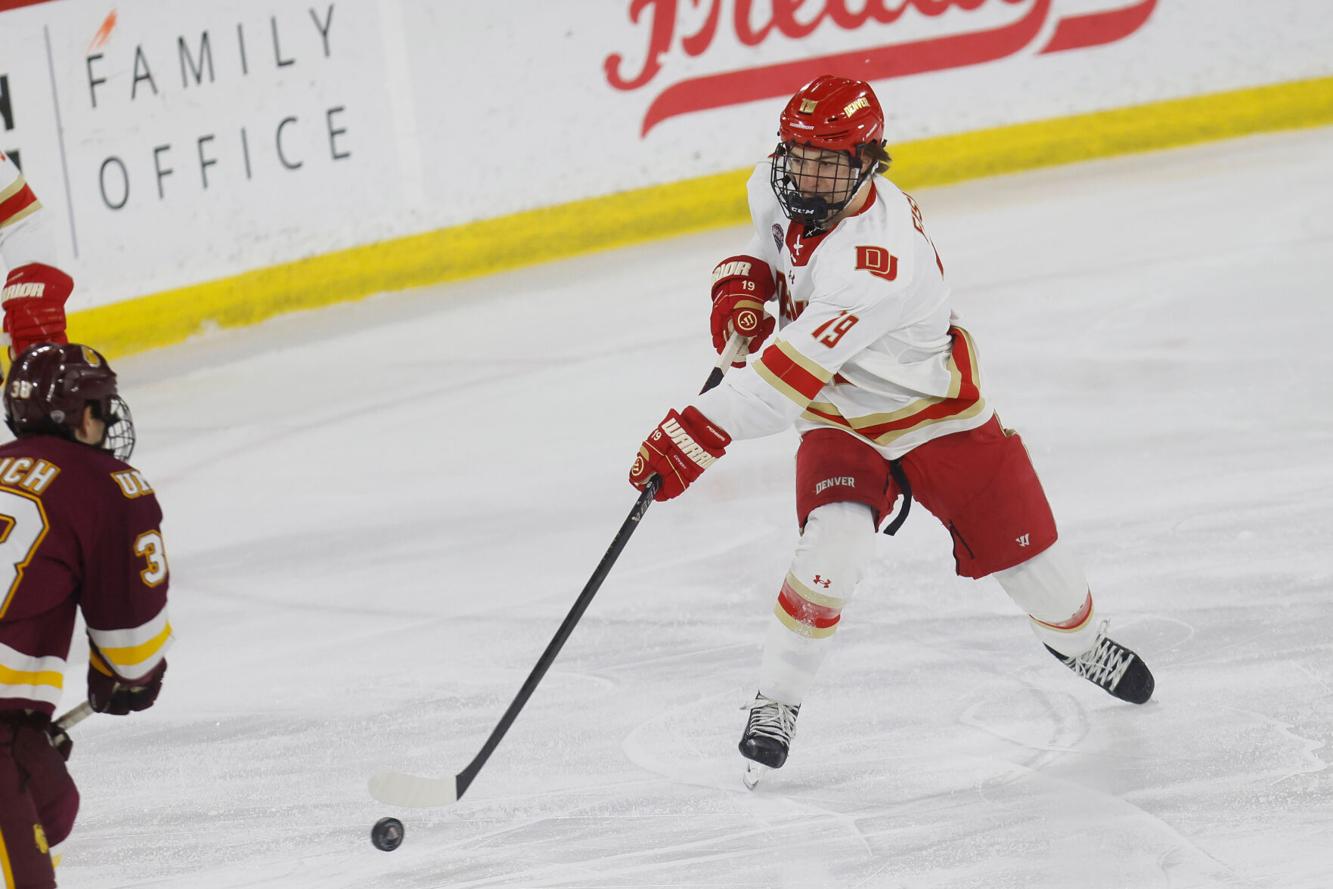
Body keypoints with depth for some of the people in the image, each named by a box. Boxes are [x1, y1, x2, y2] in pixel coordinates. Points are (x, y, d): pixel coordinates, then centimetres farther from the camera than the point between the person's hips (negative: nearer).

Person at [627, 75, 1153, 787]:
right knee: (833, 548, -23)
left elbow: (789, 377, -46)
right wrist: (744, 282, -7)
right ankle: (776, 701, -8)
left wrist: (699, 433, -50)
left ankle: (1079, 641, 45)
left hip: (938, 415, -4)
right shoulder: (780, 188, -16)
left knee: (1023, 551, 10)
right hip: (842, 424, 4)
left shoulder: (873, 260, -40)